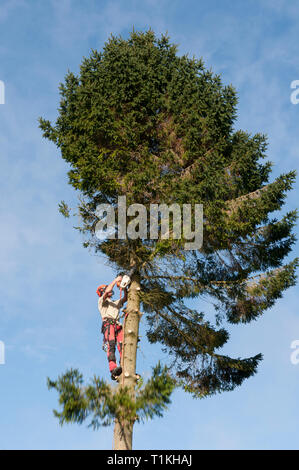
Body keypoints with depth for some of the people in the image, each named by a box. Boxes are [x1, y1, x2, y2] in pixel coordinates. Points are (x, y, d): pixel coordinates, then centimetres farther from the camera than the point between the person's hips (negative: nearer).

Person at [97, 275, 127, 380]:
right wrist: (116, 280, 8)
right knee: (111, 345, -27)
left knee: (122, 347, -15)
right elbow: (107, 291, 1)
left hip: (117, 325, 6)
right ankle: (113, 369, -44)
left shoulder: (116, 303, 41)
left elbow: (125, 298, 35)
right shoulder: (101, 300, 19)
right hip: (108, 323, -6)